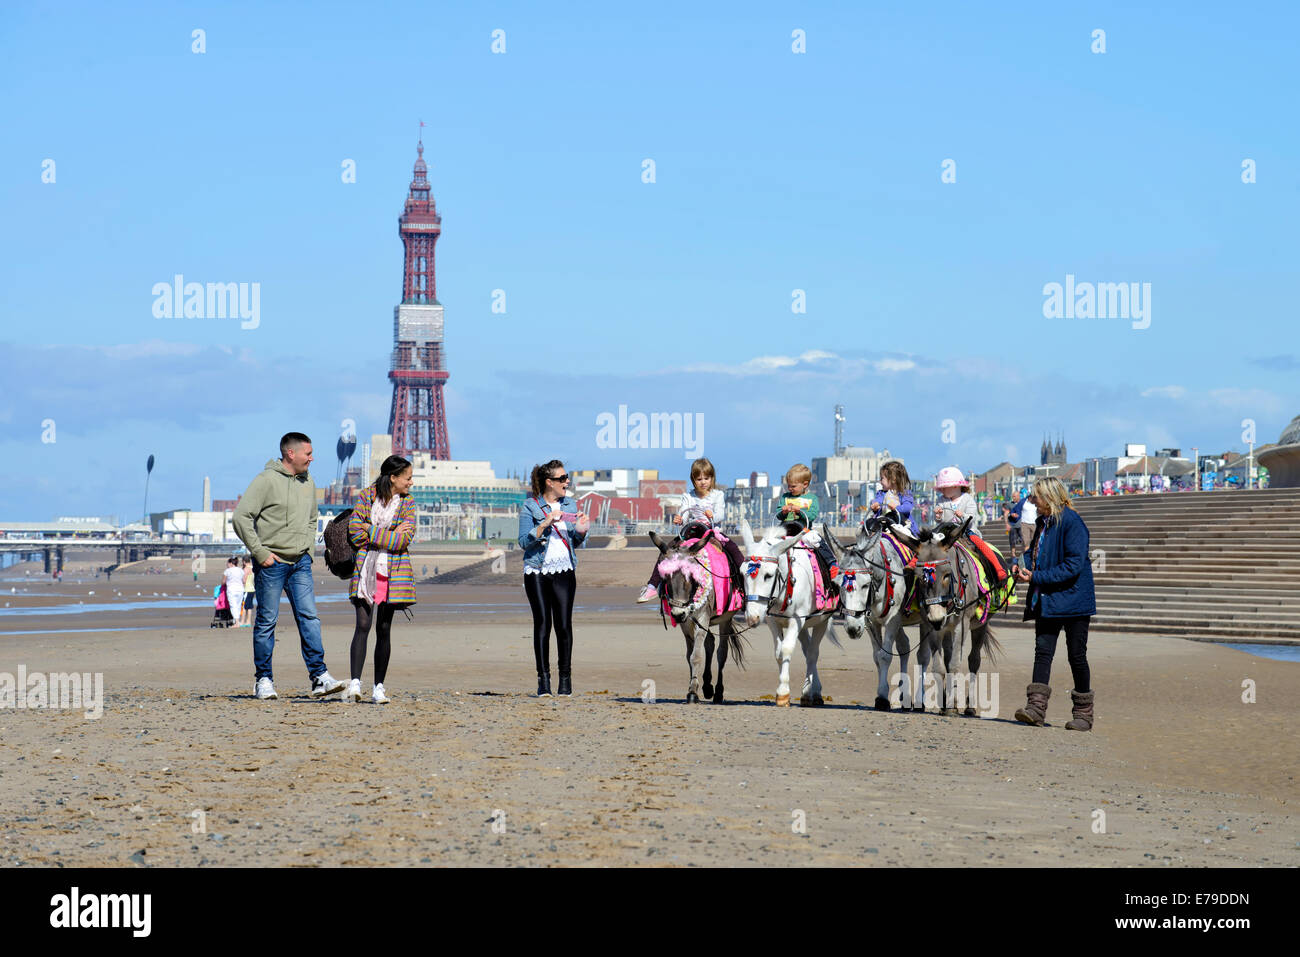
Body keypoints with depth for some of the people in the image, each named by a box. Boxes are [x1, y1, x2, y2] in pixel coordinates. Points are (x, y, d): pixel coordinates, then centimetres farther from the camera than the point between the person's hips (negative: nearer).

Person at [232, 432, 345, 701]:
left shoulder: (308, 482, 12)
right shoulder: (267, 480, -10)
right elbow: (242, 516, -14)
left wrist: (308, 547, 13)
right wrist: (260, 552, -15)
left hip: (300, 563, 6)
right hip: (271, 563, -6)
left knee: (309, 617, -3)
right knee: (267, 621, 1)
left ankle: (319, 676, -6)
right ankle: (263, 679, 9)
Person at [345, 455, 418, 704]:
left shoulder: (408, 502, 6)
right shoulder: (366, 496, 4)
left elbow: (405, 540, -6)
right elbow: (354, 532, -5)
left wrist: (371, 531, -8)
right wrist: (390, 536, -8)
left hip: (393, 572, 1)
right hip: (366, 569, -1)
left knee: (384, 629, 4)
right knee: (363, 625, -11)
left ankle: (378, 687, 8)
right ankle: (355, 683, -16)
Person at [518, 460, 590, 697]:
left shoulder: (570, 505, 14)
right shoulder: (530, 506, 1)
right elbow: (524, 541, -7)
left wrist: (581, 532, -2)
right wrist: (545, 524, -18)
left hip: (564, 571, 3)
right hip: (537, 571, -3)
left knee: (564, 624, -4)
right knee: (542, 624, -5)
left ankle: (565, 679, 3)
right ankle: (543, 680, 0)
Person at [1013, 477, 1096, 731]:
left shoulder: (1071, 522, -15)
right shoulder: (1044, 522, 12)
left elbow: (1074, 565, -20)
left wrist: (1036, 577, -20)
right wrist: (1025, 568, 3)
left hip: (1071, 599, -7)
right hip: (1046, 600, 7)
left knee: (1077, 655, 2)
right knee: (1043, 650, -4)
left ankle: (1083, 713, 12)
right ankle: (1036, 707, -12)